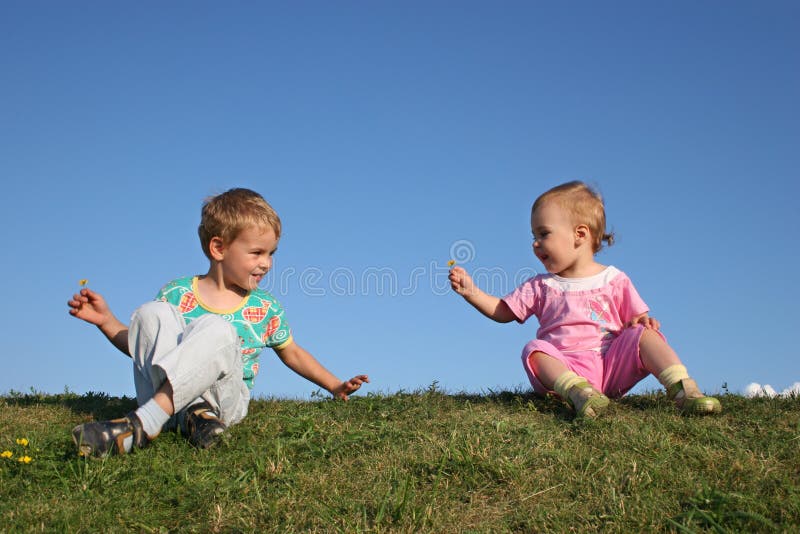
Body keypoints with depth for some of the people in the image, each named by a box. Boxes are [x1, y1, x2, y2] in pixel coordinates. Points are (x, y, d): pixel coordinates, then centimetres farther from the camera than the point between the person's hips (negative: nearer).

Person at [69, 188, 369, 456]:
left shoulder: (265, 309, 12)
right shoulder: (177, 293, 10)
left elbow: (293, 354, 25)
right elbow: (141, 344, 16)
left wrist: (336, 387, 19)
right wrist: (106, 320, 0)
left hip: (226, 399, 0)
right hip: (162, 391, 1)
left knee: (218, 330, -30)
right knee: (151, 313, -21)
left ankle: (142, 425, -40)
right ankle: (191, 413, -35)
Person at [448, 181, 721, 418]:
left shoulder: (614, 280, 12)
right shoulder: (541, 287, 17)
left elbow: (638, 318, 14)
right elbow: (502, 312, 18)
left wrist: (642, 322, -11)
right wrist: (471, 291, 5)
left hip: (612, 364, 0)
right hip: (565, 367, 0)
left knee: (643, 335, -21)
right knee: (534, 349, -28)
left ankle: (683, 390, -30)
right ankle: (577, 391, -50)